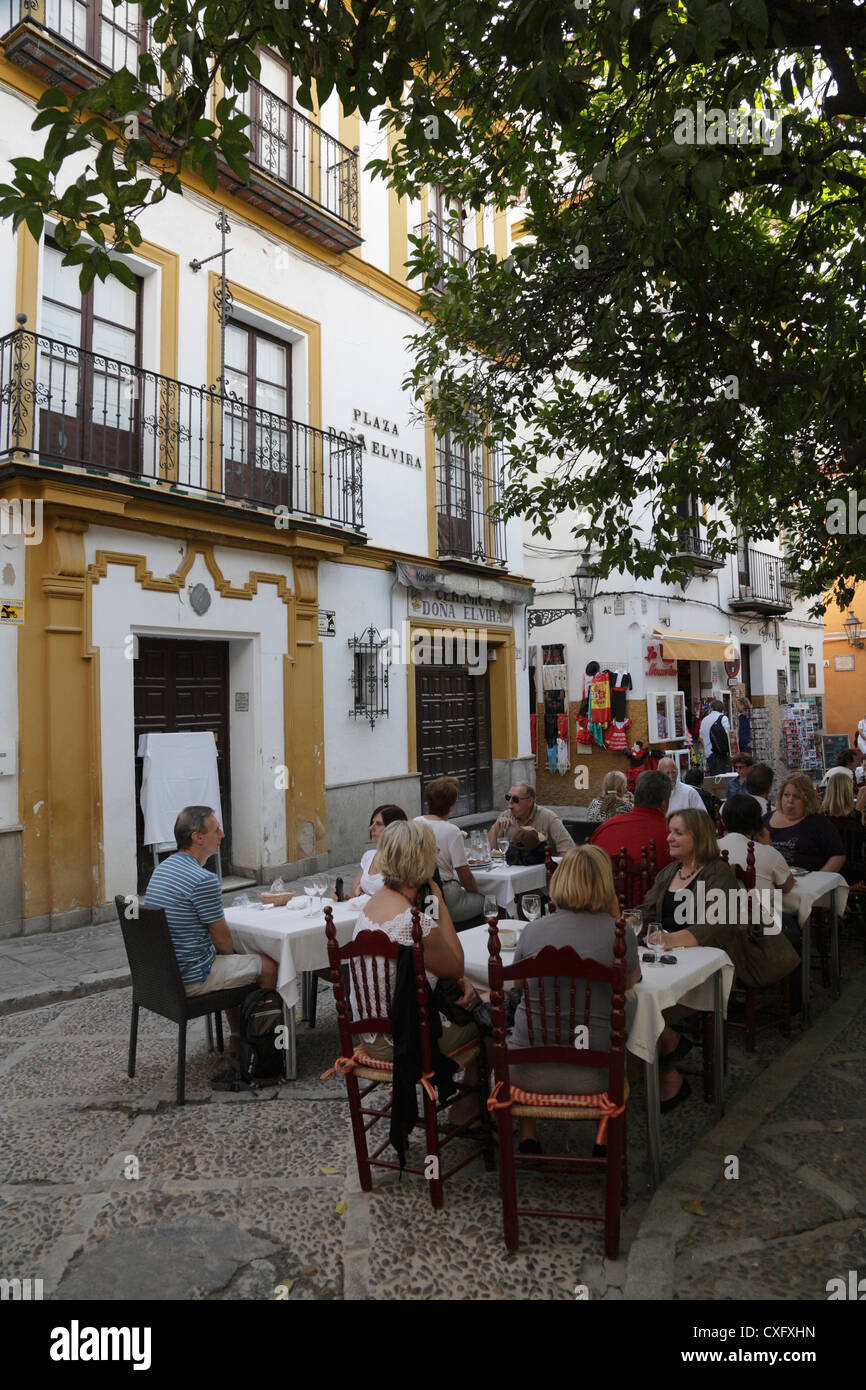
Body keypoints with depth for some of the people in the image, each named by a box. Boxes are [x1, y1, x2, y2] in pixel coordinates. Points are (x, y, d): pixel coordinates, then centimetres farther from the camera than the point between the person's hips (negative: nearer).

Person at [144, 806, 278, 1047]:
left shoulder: (161, 869, 6)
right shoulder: (204, 880, -24)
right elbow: (222, 939, -15)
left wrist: (230, 953, 17)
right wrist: (232, 953, 8)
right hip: (190, 980, -9)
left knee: (234, 957, 29)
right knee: (268, 966, 5)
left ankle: (237, 1038, 34)